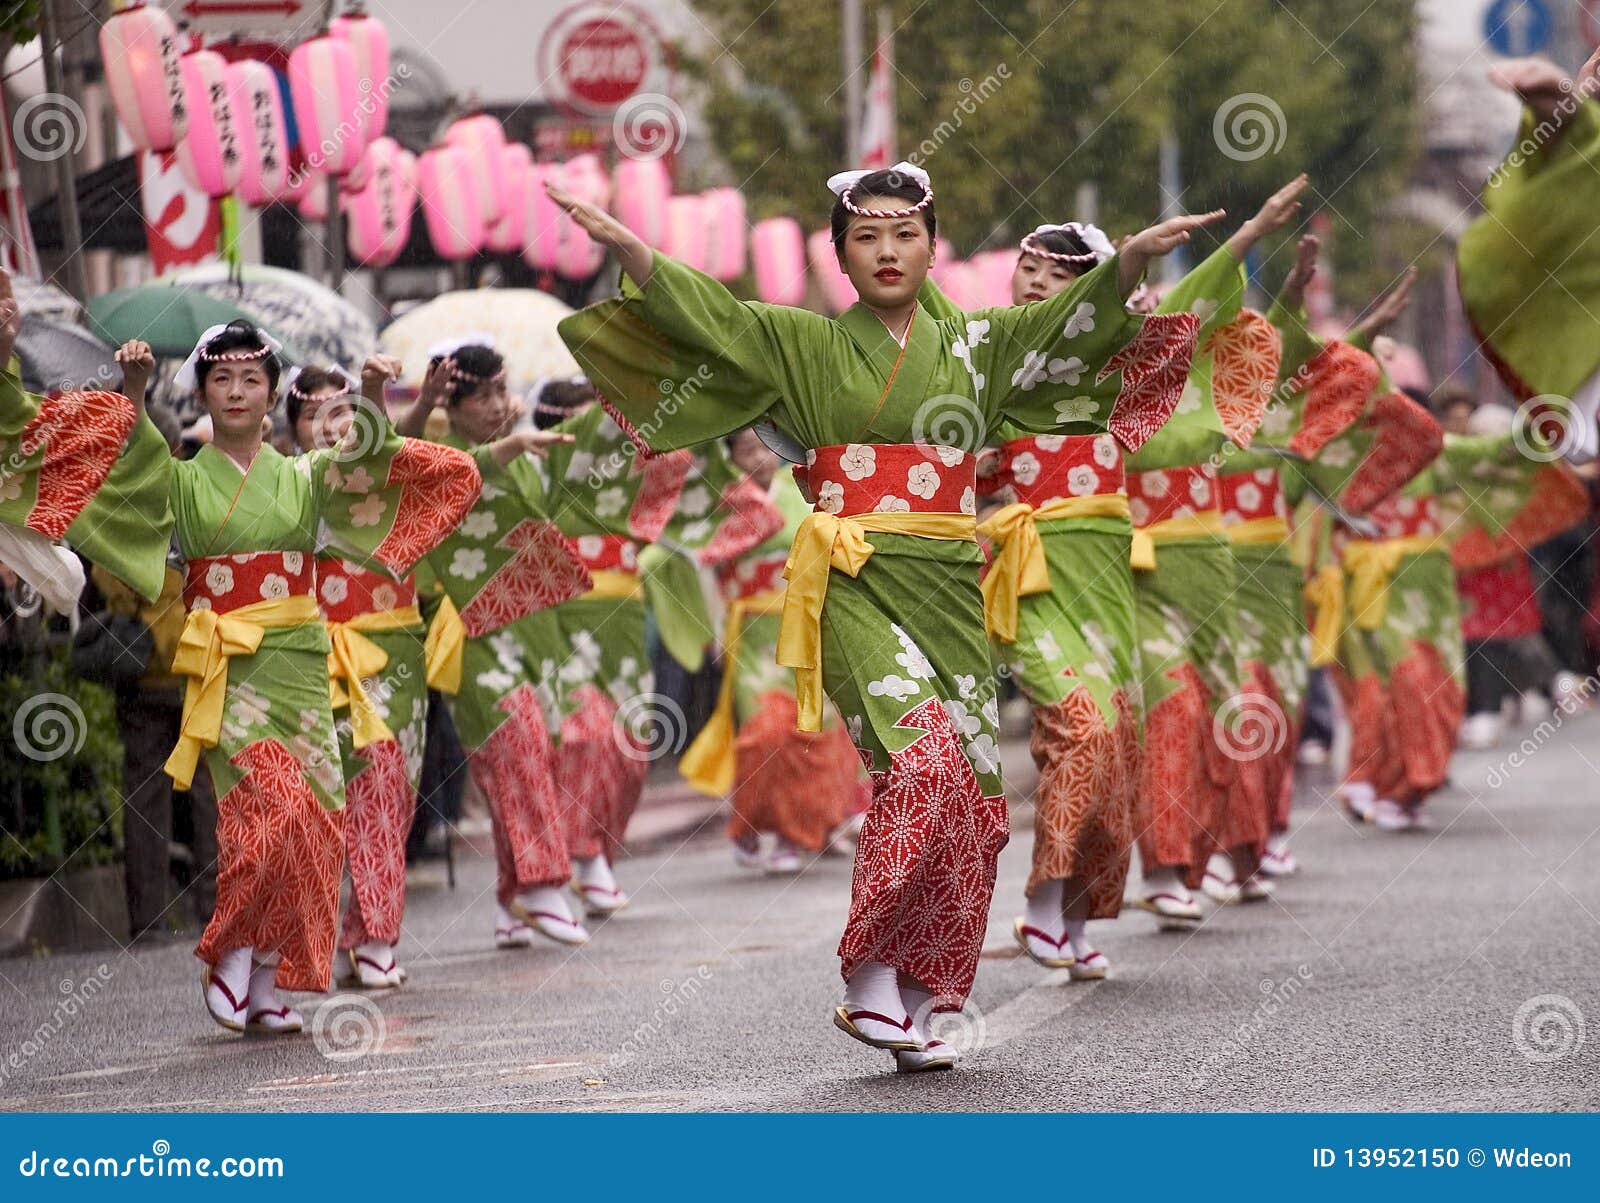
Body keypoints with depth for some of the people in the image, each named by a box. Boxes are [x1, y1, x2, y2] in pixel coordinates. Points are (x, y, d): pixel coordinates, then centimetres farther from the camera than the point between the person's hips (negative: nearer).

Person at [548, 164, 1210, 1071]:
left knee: (971, 796, -3)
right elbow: (704, 313, -4)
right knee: (925, 763, -25)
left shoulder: (975, 346, 14)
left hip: (951, 591, 4)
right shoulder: (805, 345, 8)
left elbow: (1076, 322, 2)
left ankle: (915, 1003, 6)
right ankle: (871, 975, -16)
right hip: (858, 587, -4)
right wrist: (627, 248, -20)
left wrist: (1135, 258, -15)